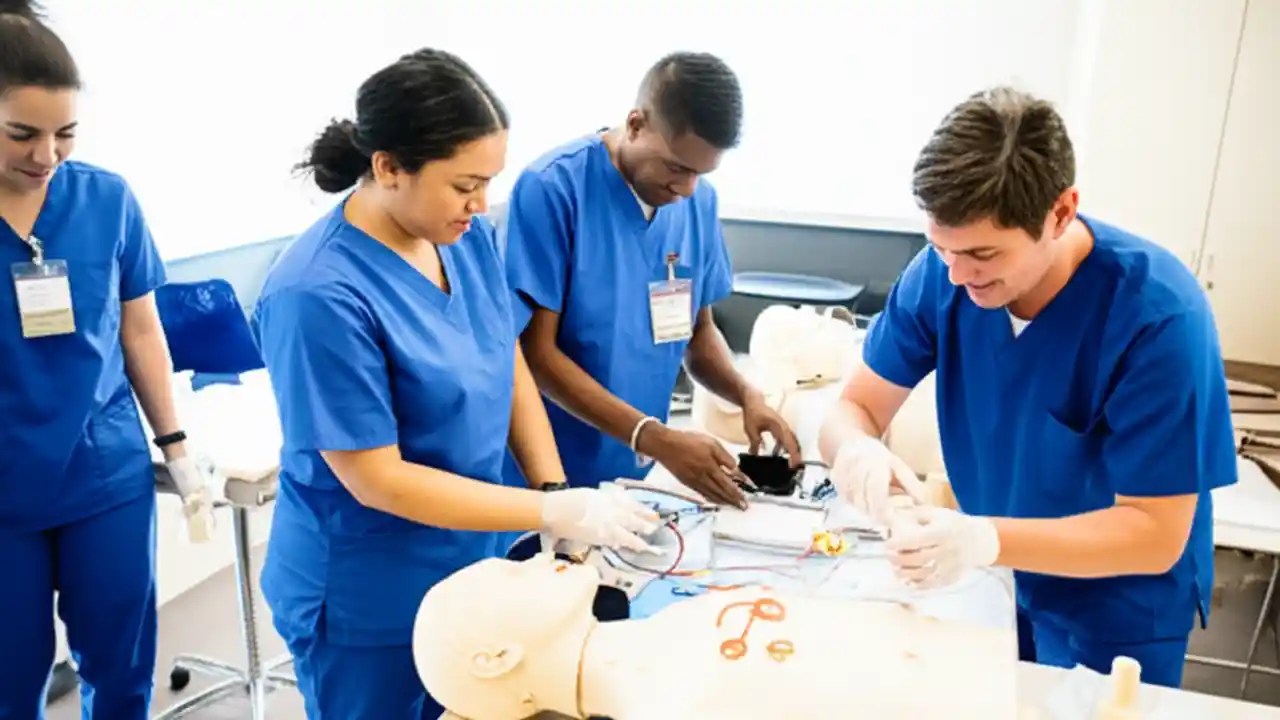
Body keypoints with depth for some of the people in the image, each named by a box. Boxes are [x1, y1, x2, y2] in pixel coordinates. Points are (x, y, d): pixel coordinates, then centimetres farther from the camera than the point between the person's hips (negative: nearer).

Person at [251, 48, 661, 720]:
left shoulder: (468, 237, -7)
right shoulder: (319, 296, -27)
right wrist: (553, 512, -24)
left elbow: (511, 366, 2)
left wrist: (556, 487, -11)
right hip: (366, 599, -6)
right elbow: (377, 480, -24)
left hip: (471, 566, 6)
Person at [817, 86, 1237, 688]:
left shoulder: (1158, 315, -30)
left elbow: (1156, 534, -27)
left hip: (1117, 612, -4)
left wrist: (985, 540, -43)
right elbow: (854, 408, -12)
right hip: (993, 580, 4)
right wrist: (855, 448, -37)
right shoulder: (941, 271, -18)